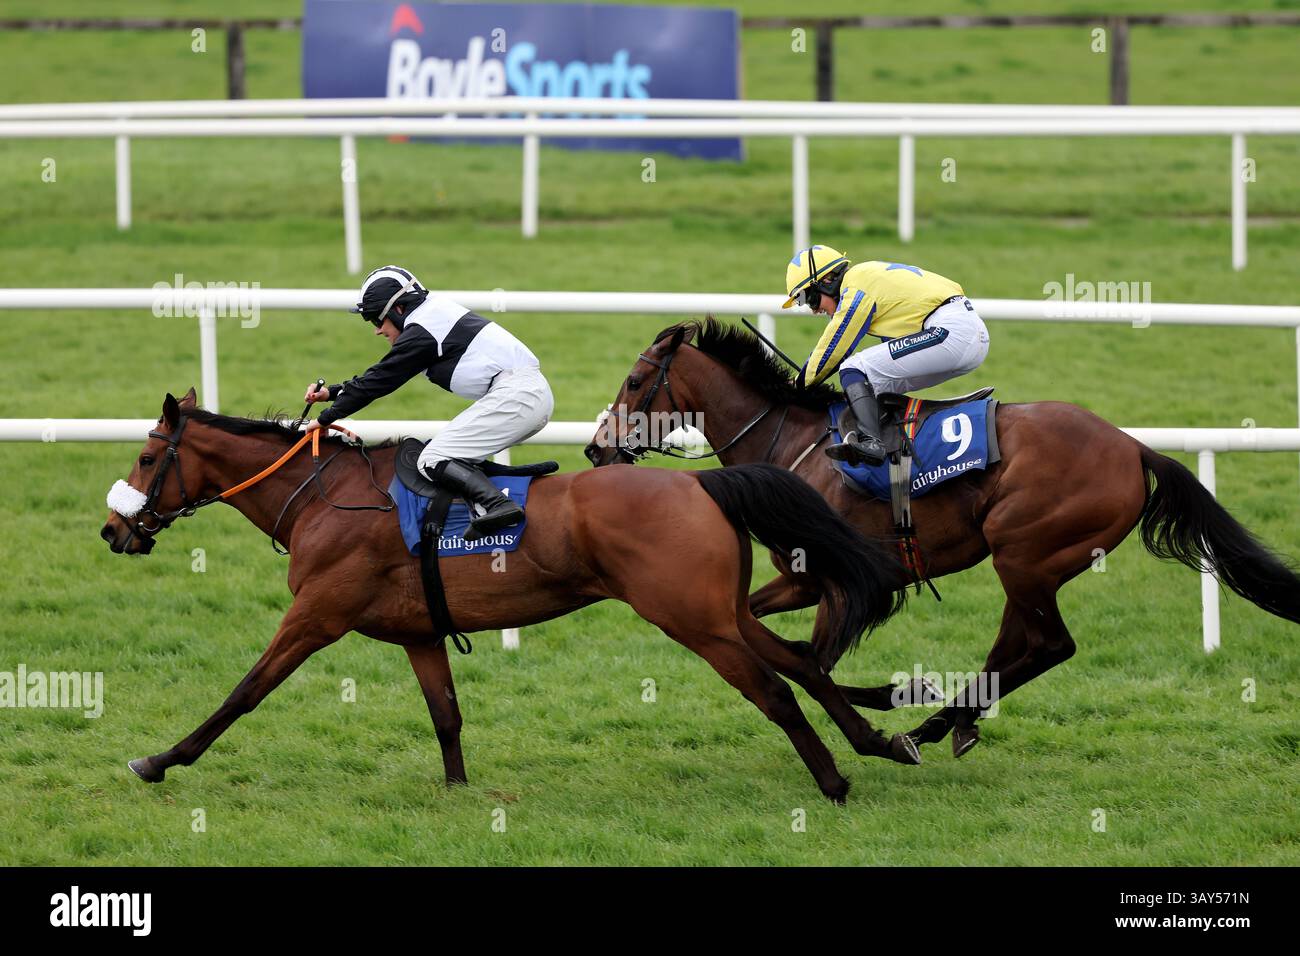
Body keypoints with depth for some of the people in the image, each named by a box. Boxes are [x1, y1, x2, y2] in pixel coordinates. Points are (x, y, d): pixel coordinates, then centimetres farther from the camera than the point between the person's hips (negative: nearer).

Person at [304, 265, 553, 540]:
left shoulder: (420, 333, -7)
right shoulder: (435, 315, 23)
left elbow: (378, 380, -3)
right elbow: (381, 374, 29)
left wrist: (325, 418, 6)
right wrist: (331, 393, 27)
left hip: (513, 393, -10)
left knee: (433, 460, -13)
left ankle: (497, 504, -31)